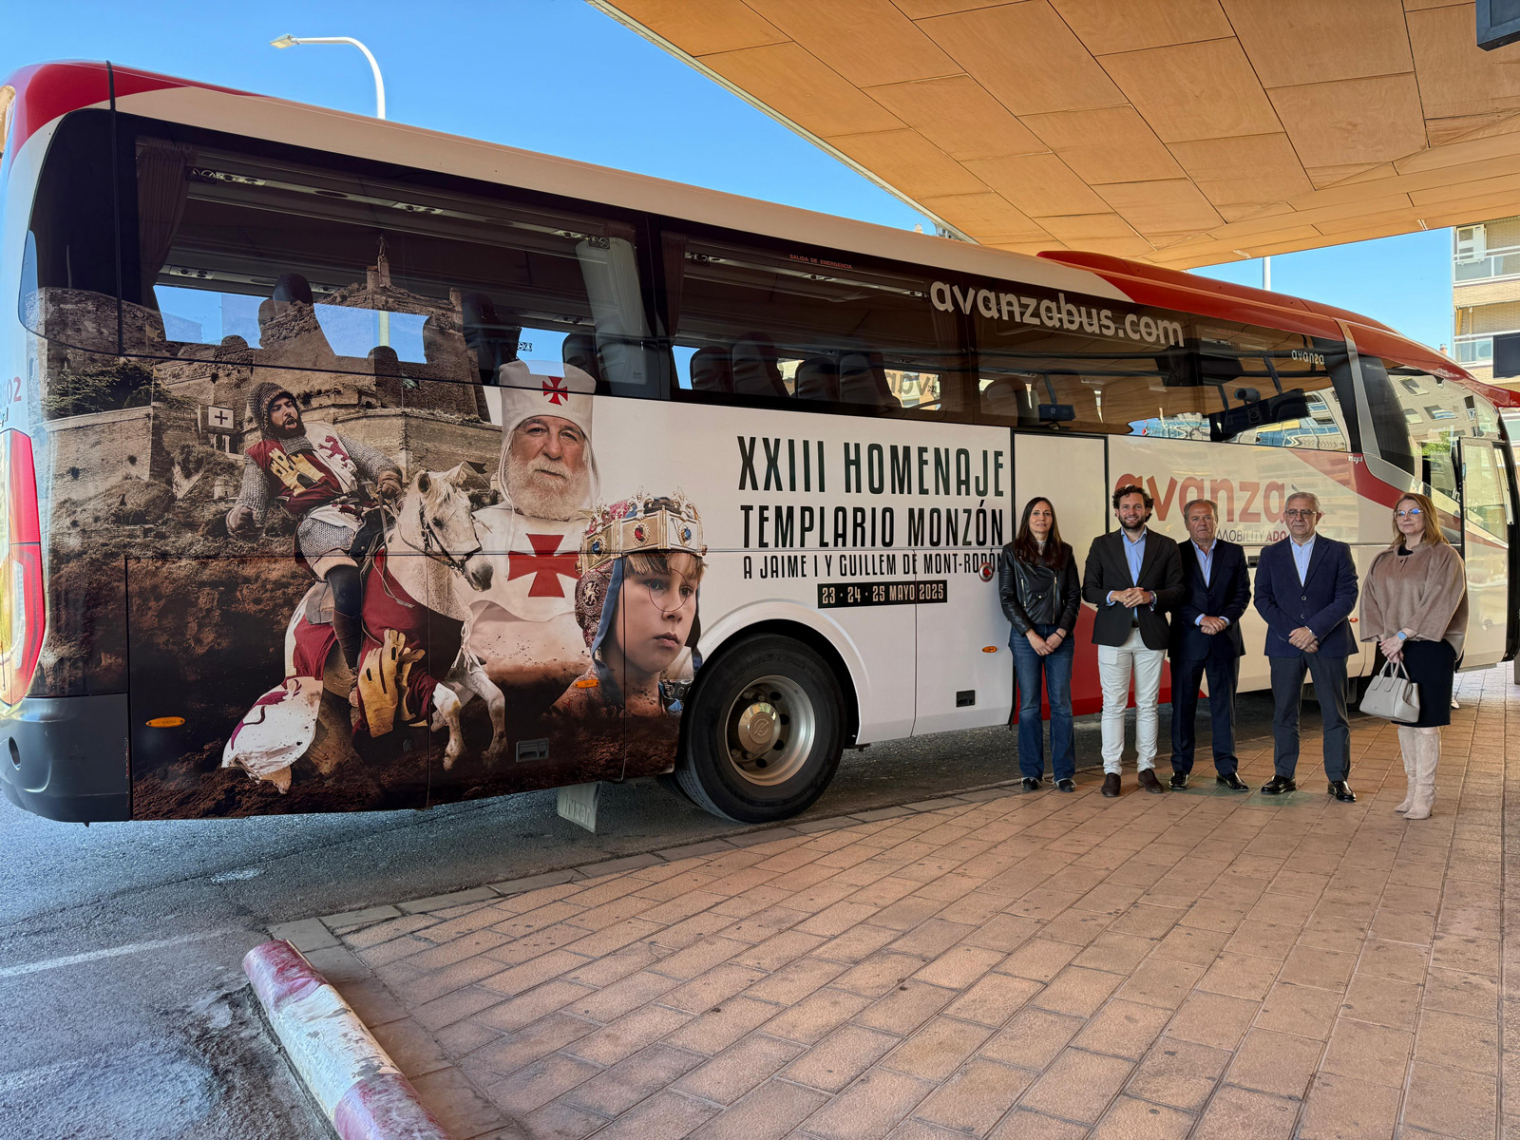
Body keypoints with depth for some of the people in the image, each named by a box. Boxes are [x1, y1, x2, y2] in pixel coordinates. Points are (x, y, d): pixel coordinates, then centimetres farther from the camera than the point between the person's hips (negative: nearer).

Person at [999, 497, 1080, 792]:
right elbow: (1007, 599, -1)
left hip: (1060, 636, 2)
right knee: (1029, 706, 2)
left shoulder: (1064, 552, 9)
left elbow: (1074, 596, 6)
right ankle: (1031, 772, 12)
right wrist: (1031, 635, -9)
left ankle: (1064, 772, 11)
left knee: (1062, 704, 2)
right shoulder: (1012, 553, 4)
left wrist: (1060, 633, -6)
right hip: (1025, 636, -1)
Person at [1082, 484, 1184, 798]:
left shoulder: (1166, 546, 7)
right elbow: (1088, 590, 4)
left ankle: (1147, 768, 16)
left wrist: (1150, 596, -15)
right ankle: (1111, 770, 5)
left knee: (1147, 705, 7)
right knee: (1113, 704, -1)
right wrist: (1115, 595, -14)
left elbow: (1177, 590, 3)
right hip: (1113, 634, -1)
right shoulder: (1102, 545, 7)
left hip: (1151, 634, 1)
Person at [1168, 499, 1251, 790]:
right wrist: (1201, 619, -16)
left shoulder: (1235, 552, 8)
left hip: (1225, 640, 1)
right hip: (1186, 642, -1)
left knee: (1224, 705, 5)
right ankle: (1181, 767, 14)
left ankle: (1227, 768, 14)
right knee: (1183, 705, 4)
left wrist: (1224, 619, -13)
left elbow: (1243, 592, 3)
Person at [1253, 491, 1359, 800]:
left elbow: (1347, 597, -5)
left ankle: (1338, 778, 13)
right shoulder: (1270, 554, 9)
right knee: (1284, 713, 5)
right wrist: (1291, 633, -9)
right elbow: (1262, 598, 3)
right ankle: (1284, 775, 15)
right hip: (1284, 645, 1)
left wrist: (1313, 630, -14)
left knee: (1335, 713, 4)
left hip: (1328, 644, -1)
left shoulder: (1338, 551, 4)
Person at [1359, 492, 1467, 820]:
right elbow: (1371, 602, 7)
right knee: (1404, 720, 8)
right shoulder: (1383, 561, 13)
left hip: (1429, 649, -5)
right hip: (1394, 650, 5)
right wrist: (1385, 639, -7)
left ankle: (1424, 795, 0)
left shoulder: (1444, 556, -3)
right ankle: (1412, 788, 15)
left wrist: (1403, 635, -16)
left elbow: (1439, 602, -12)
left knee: (1425, 722, -5)